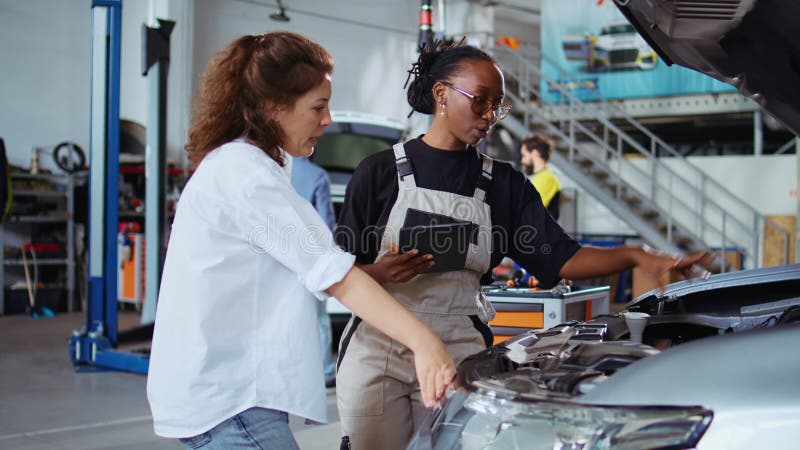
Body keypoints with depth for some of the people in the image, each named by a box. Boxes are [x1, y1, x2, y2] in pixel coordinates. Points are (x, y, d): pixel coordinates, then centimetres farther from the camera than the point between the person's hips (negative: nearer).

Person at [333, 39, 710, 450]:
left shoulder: (503, 184, 9)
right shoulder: (380, 171, 0)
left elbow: (561, 258, 0)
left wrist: (635, 257, -14)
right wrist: (382, 273, -21)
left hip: (459, 353, 2)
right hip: (376, 350, -2)